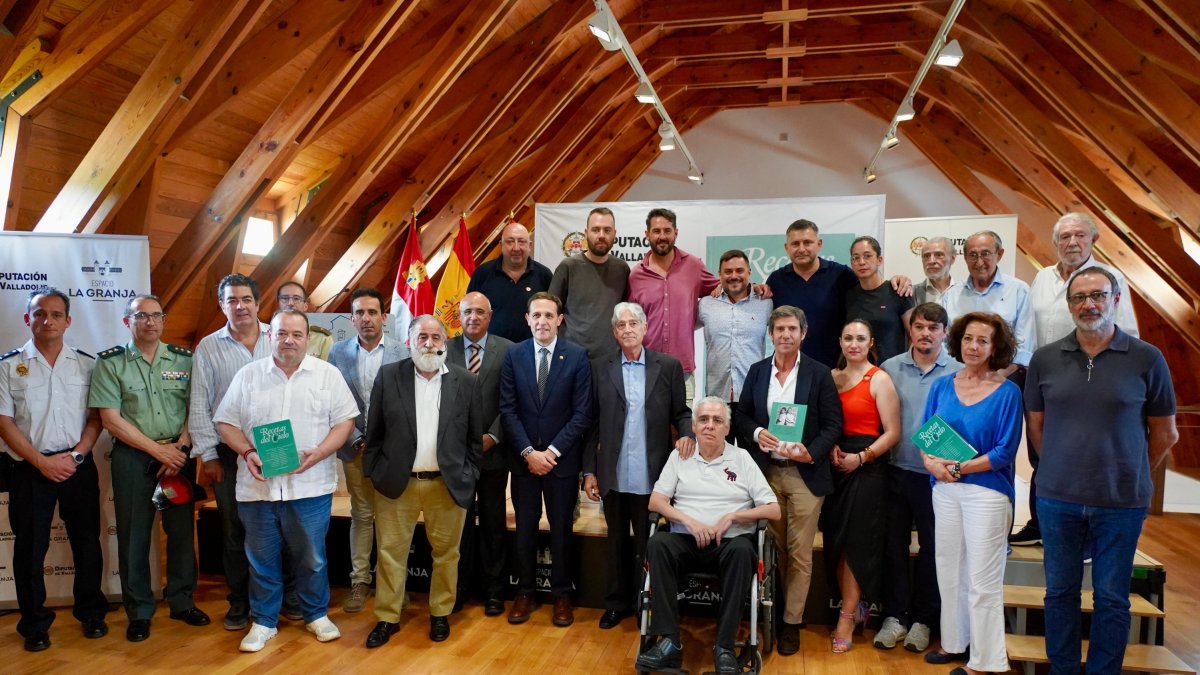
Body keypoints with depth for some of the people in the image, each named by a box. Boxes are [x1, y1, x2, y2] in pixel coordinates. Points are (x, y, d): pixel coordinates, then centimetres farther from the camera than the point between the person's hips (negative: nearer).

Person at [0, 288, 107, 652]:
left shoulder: (87, 364, 5)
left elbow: (97, 417, 4)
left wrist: (75, 455, -9)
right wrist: (42, 462, -11)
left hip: (79, 467, 1)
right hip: (30, 470, -1)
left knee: (86, 540, 7)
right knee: (30, 546, 5)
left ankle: (91, 613, 22)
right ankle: (35, 624, 18)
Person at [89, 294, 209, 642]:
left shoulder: (184, 359, 5)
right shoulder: (110, 363, -1)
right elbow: (111, 418, -6)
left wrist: (180, 446, -10)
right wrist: (159, 450, -10)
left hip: (178, 454, 2)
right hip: (132, 456, -2)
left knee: (182, 529, 7)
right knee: (134, 534, 4)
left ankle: (182, 601, 21)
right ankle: (139, 612, 17)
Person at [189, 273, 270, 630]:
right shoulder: (208, 347, 4)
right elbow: (199, 406, 4)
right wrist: (208, 455, 1)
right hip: (229, 453, 1)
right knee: (234, 529, 9)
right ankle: (239, 601, 23)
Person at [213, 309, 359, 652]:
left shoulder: (328, 374, 1)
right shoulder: (248, 375, 5)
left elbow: (345, 420, -1)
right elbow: (226, 421, 6)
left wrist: (319, 452, -15)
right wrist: (247, 452, -11)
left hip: (310, 484, -1)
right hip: (258, 484, 1)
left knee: (311, 558, 9)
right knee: (262, 559, 11)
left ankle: (316, 614, 27)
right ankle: (264, 621, 27)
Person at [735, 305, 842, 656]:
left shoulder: (819, 373, -2)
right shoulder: (757, 371, 7)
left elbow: (833, 424, -3)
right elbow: (741, 416, 9)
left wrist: (811, 453, -19)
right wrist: (756, 433, -12)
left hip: (804, 474, -2)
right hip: (765, 472, 2)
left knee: (800, 553, 4)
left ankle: (791, 622, 15)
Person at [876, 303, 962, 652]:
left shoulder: (958, 373, -3)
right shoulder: (890, 368, 2)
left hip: (937, 475, -1)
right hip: (897, 471, 1)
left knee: (931, 548, 10)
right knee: (894, 544, 9)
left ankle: (923, 619, 25)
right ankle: (894, 615, 22)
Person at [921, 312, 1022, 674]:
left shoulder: (1007, 392, -7)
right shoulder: (942, 386, 6)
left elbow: (1004, 452, -10)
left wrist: (959, 468, -16)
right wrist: (932, 462, -13)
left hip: (987, 491, -4)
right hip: (945, 490, 5)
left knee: (982, 581, 2)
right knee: (948, 572, 14)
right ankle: (954, 642, 29)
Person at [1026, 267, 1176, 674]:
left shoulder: (1146, 359, -4)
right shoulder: (1045, 359, 1)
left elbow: (1165, 434, 4)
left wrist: (1131, 477, 9)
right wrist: (1062, 471, 10)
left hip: (1121, 503, -2)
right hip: (1057, 499, 2)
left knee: (1111, 597, 9)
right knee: (1060, 590, 12)